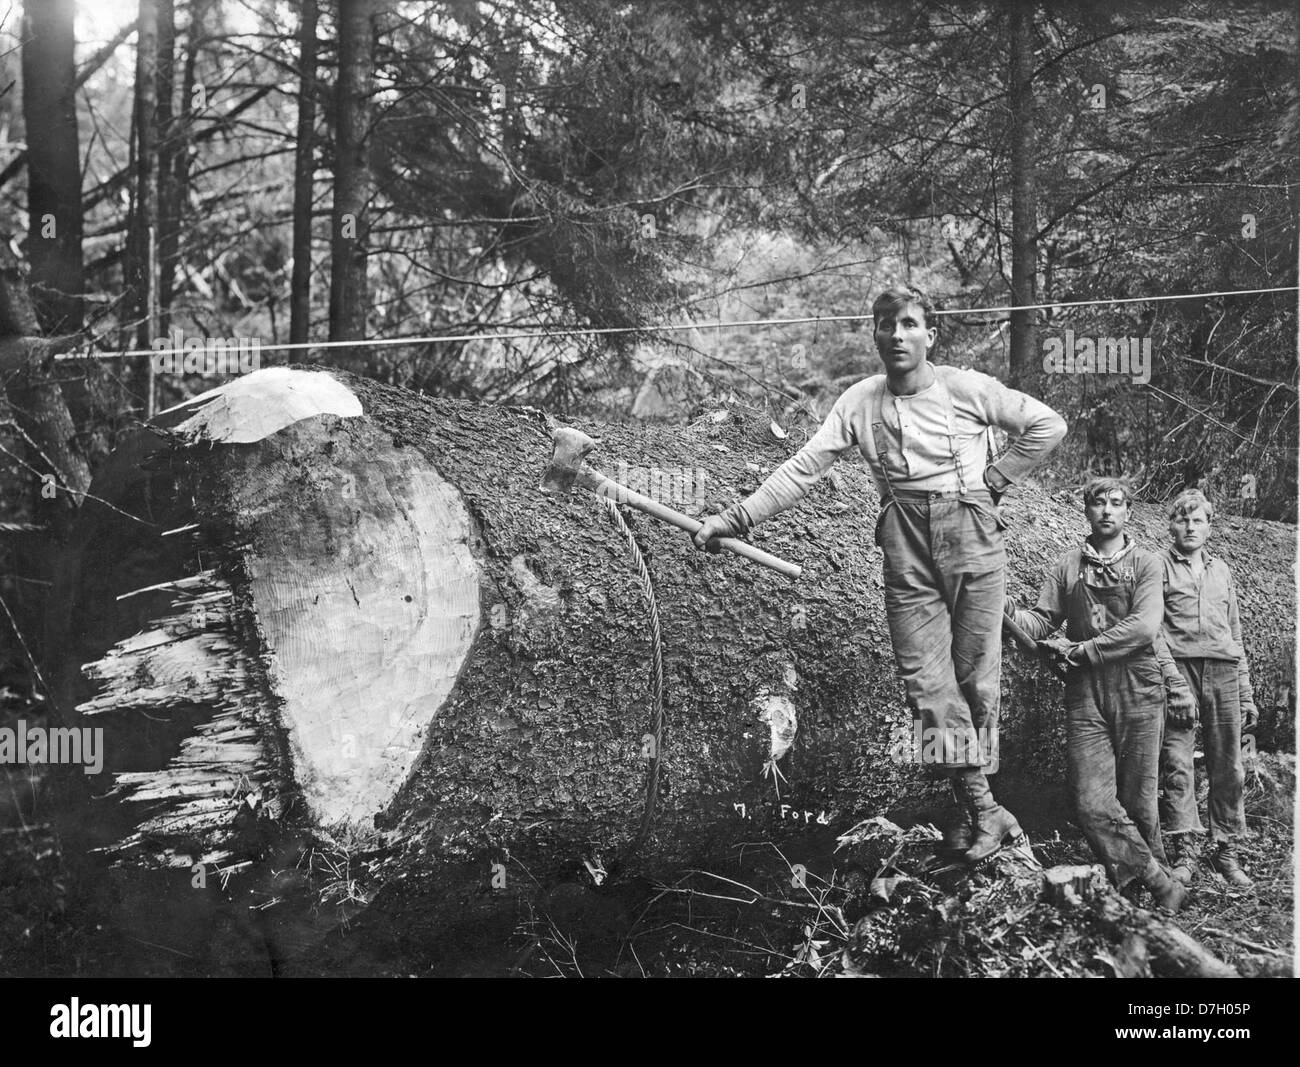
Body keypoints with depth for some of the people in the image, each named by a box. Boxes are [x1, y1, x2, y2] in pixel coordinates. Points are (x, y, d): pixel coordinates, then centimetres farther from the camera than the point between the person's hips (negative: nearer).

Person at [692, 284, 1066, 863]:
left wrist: (995, 479, 1)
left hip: (972, 538, -2)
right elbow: (802, 469, 0)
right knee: (926, 679, -4)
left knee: (976, 672, 0)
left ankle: (970, 812, 9)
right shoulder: (859, 402, 4)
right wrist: (736, 518, -7)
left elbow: (1048, 425, 6)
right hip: (906, 551, 2)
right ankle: (982, 808, 2)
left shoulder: (967, 388, -2)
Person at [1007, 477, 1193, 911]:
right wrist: (1007, 612, -13)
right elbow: (1042, 622, 7)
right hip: (1085, 695, 2)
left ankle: (1151, 879, 16)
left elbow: (1143, 626, -8)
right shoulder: (1067, 566, 12)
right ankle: (1161, 883, -1)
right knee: (1092, 804, -9)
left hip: (1138, 693, -2)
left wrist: (1081, 649, -12)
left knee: (1139, 802, 1)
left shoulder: (1144, 564, 5)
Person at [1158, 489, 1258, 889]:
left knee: (1227, 767, 3)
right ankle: (1183, 852, -6)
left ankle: (1225, 849, 11)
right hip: (1176, 667, -4)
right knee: (1176, 763, -9)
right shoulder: (1158, 567, 8)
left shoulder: (1222, 571, 22)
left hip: (1223, 672, 4)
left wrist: (1246, 693, 18)